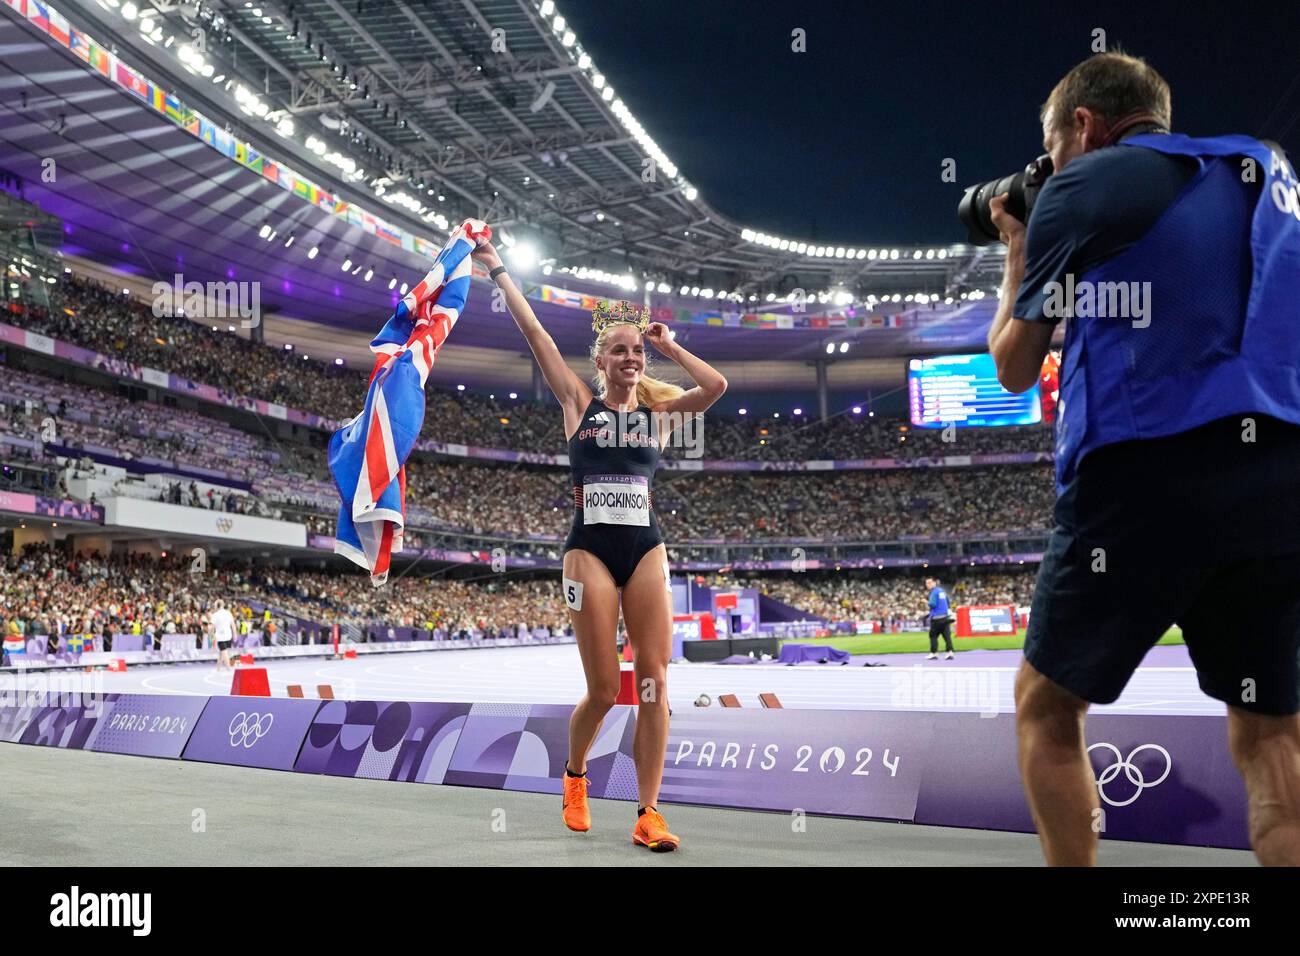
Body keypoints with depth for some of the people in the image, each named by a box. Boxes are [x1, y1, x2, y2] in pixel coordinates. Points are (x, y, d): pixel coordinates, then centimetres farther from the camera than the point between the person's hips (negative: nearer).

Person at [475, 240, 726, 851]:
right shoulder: (579, 403, 6)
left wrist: (668, 346, 1)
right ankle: (574, 774, 29)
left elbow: (717, 386, -8)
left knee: (654, 684, -5)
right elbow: (534, 332, 5)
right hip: (590, 548, -2)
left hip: (646, 549, 2)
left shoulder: (659, 408, 10)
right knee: (604, 689, -1)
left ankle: (647, 813, 2)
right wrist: (498, 271, 7)